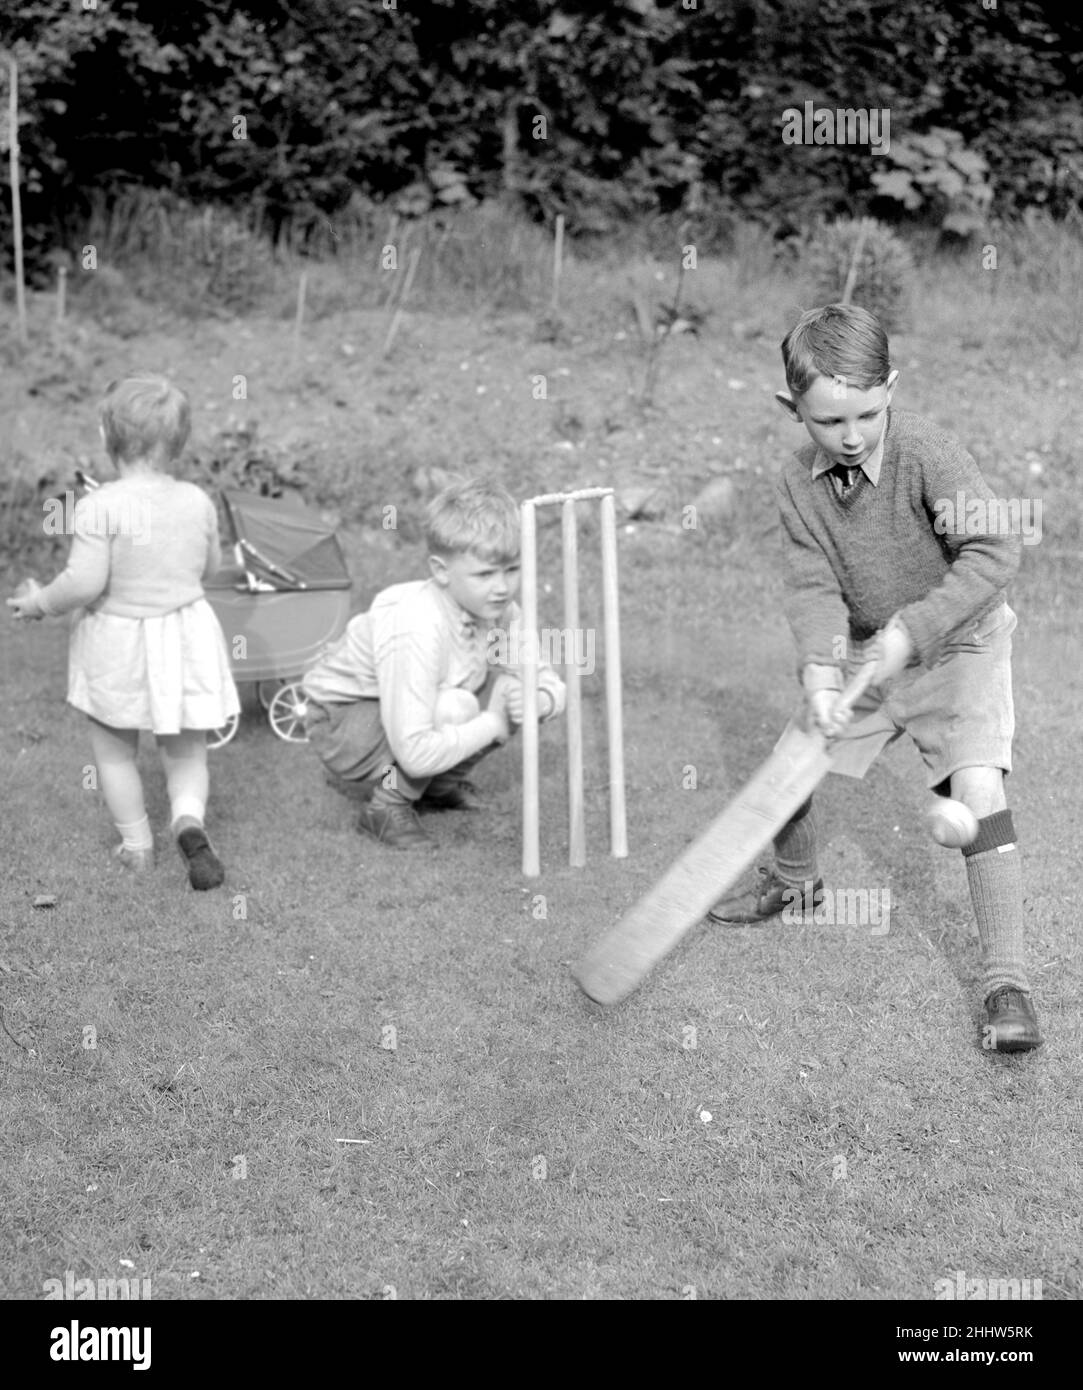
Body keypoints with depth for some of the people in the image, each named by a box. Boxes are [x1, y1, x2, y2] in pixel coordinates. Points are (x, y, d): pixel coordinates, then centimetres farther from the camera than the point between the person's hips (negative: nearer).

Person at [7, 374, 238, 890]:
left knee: (115, 751, 18)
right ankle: (189, 818, -10)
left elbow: (85, 583, -23)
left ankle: (136, 846, 23)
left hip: (116, 644, -3)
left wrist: (41, 602, -5)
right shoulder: (197, 501, -4)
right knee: (185, 751, 15)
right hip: (186, 636, 3)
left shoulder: (99, 506, -20)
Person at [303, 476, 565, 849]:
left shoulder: (499, 609, -14)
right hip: (341, 726, -8)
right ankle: (387, 804, -11)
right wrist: (494, 724, -31)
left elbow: (546, 678, -5)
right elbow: (416, 753, -39)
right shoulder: (415, 633, -37)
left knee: (513, 690, -12)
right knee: (453, 708, -34)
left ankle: (440, 784, 9)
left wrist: (539, 700, -30)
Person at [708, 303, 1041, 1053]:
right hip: (865, 651, 5)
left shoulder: (927, 453, -24)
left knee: (976, 793, -20)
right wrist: (820, 668, -31)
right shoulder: (799, 484, -9)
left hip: (958, 645, -5)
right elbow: (813, 585, -14)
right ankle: (795, 879, 40)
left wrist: (912, 630, -32)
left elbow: (995, 551, -28)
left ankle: (1007, 978, -13)